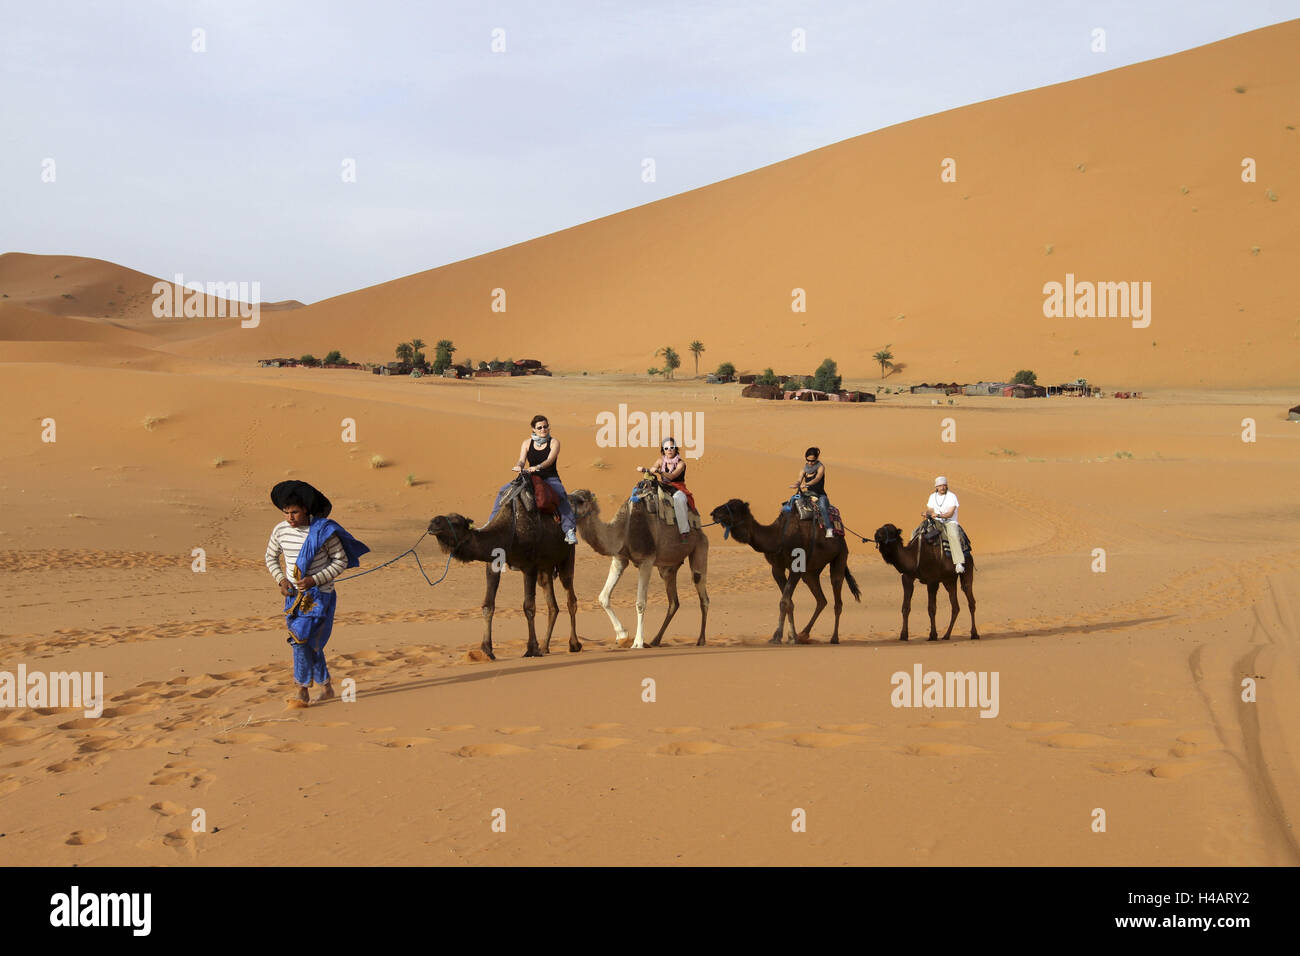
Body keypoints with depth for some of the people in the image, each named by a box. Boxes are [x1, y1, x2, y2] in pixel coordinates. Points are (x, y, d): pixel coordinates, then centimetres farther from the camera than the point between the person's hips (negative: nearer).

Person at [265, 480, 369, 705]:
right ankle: (326, 688, 22)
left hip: (320, 595, -5)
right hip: (293, 596, 5)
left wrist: (315, 580, -18)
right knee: (310, 644, 9)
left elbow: (341, 561, -8)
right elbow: (271, 558, 15)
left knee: (301, 639, -14)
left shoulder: (323, 530, -15)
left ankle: (302, 691, -3)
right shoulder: (280, 530, -1)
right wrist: (281, 580, -3)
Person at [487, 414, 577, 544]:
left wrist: (537, 467, -36)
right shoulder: (527, 443, 9)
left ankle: (569, 530, -40)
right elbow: (522, 460, -2)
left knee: (561, 495, -35)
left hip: (550, 479, -4)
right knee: (504, 490, -10)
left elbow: (550, 460, -16)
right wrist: (518, 466, -28)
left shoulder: (554, 442, -1)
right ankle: (493, 522, 0)